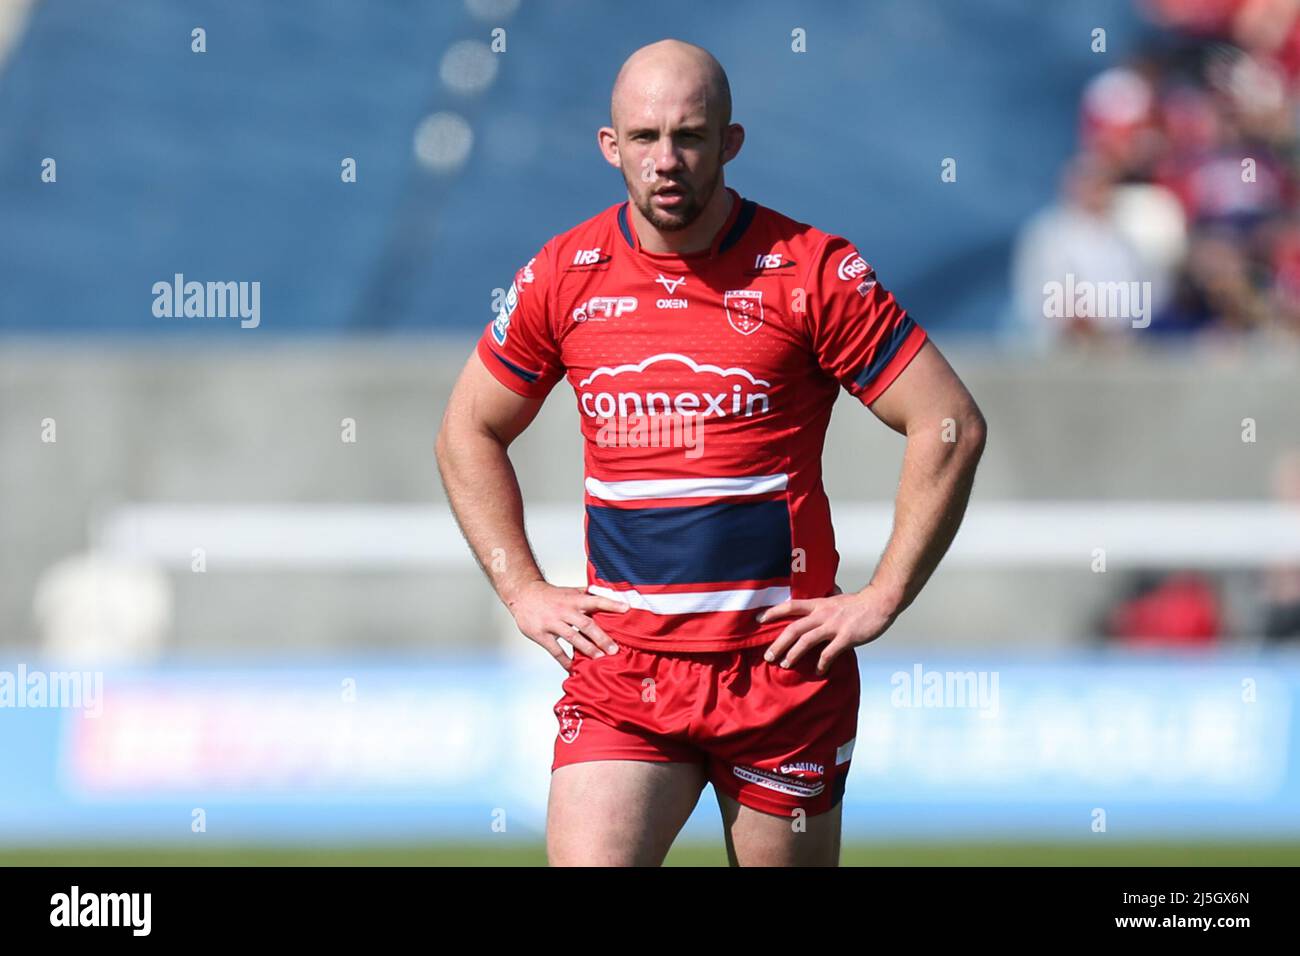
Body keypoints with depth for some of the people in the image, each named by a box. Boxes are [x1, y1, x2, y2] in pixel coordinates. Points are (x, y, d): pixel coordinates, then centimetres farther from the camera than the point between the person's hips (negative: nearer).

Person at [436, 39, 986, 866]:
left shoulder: (812, 272, -5)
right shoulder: (563, 277, 4)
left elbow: (952, 427, -3)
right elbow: (468, 435, 18)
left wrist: (881, 601, -6)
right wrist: (524, 593, 9)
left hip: (780, 665, -2)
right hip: (620, 665, 2)